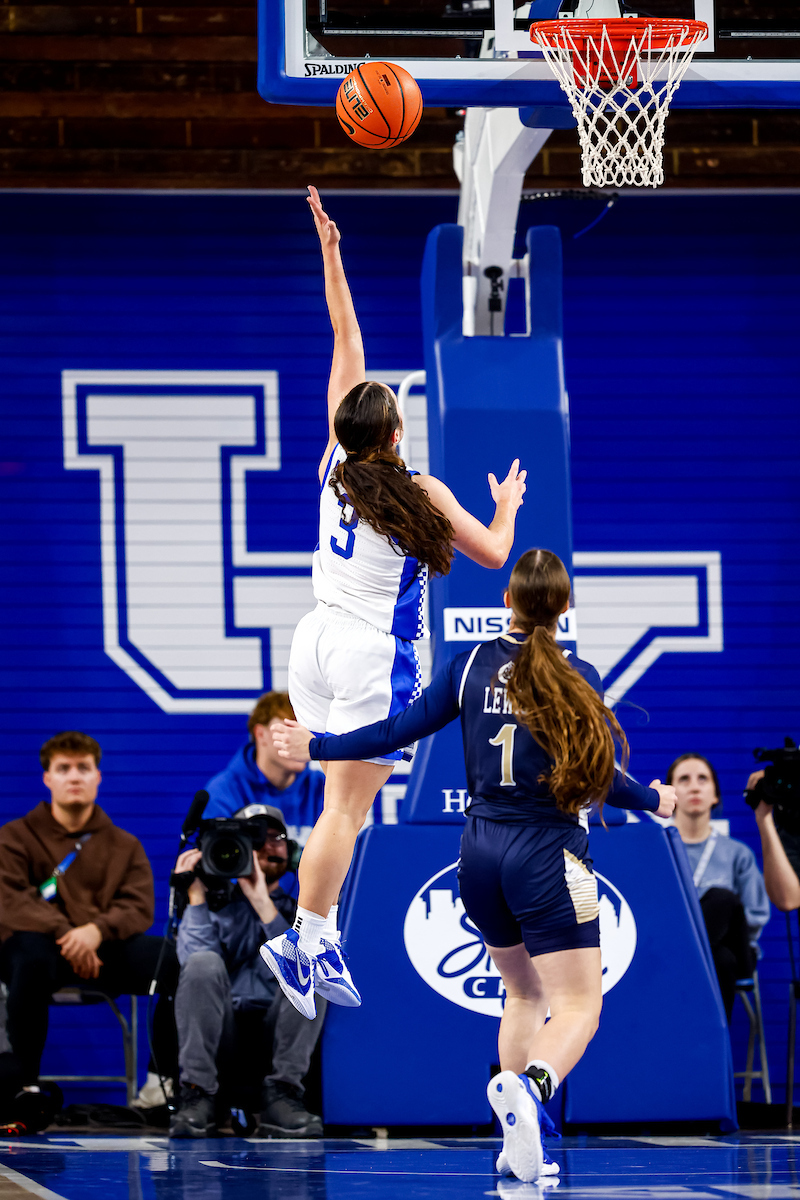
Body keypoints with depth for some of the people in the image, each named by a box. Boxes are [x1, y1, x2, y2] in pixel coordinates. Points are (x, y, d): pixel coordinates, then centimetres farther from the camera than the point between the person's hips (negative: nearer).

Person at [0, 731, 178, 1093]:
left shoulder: (124, 846, 20)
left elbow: (140, 908, 3)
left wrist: (97, 930, -19)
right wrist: (64, 933, -22)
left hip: (104, 951, 2)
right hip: (44, 944, -2)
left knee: (173, 956, -26)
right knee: (32, 955, -40)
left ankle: (165, 1078, -15)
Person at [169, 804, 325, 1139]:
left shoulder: (297, 907, 16)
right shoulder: (213, 902, 16)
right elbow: (195, 963, -5)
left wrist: (262, 904, -10)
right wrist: (196, 896, -6)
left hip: (279, 1039, 0)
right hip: (220, 1038, 0)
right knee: (204, 963, -27)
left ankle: (283, 1095, -29)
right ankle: (197, 1097, -29)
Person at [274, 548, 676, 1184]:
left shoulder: (472, 665, 2)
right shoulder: (578, 677, -8)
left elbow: (402, 730, 3)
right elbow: (603, 779, -6)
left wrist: (317, 747, 15)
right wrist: (654, 800, 14)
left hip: (481, 850, 5)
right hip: (549, 858, -5)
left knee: (523, 992, 21)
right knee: (578, 1005, -6)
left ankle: (519, 1146, 12)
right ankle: (529, 1085, -38)